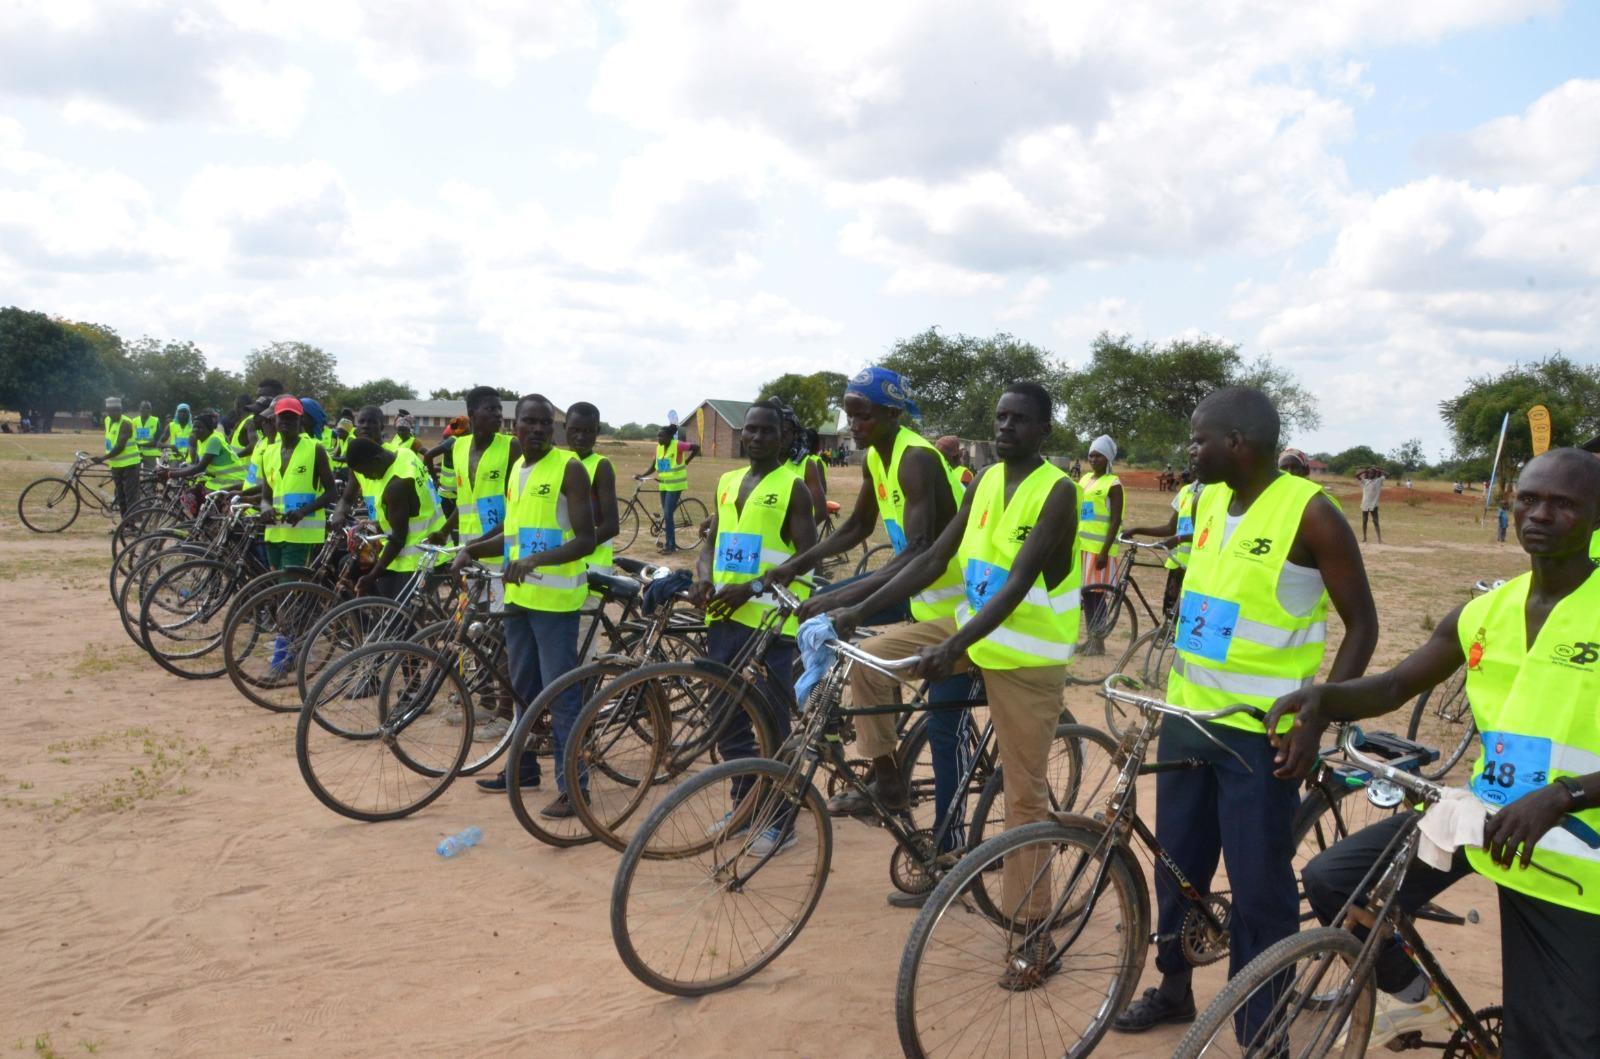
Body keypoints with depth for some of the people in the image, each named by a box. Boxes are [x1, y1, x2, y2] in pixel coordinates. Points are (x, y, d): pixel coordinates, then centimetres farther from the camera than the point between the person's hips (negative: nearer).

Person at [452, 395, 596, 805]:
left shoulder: (569, 468, -10)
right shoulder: (517, 469, 13)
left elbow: (586, 539, -16)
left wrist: (535, 560, -28)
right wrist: (470, 549, 7)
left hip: (555, 597, -8)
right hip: (519, 593, 8)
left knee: (561, 693, -4)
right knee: (523, 686, 17)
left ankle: (572, 785, 3)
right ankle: (524, 766, 32)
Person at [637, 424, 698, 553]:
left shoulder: (678, 445, -15)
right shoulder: (659, 447, 4)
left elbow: (697, 448, -9)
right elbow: (654, 467, 7)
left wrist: (686, 462, -7)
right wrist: (642, 475, -6)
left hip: (674, 485, -7)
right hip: (664, 484, 7)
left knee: (667, 515, -10)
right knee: (667, 515, 10)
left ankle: (670, 545, -2)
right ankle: (670, 543, 19)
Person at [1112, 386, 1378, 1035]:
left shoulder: (1309, 513, -13)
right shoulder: (1209, 499, 7)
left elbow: (1362, 625, -9)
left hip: (1259, 730, -7)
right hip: (1187, 715, 7)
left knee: (1259, 884, 2)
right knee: (1177, 863, 17)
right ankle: (1174, 989, 36)